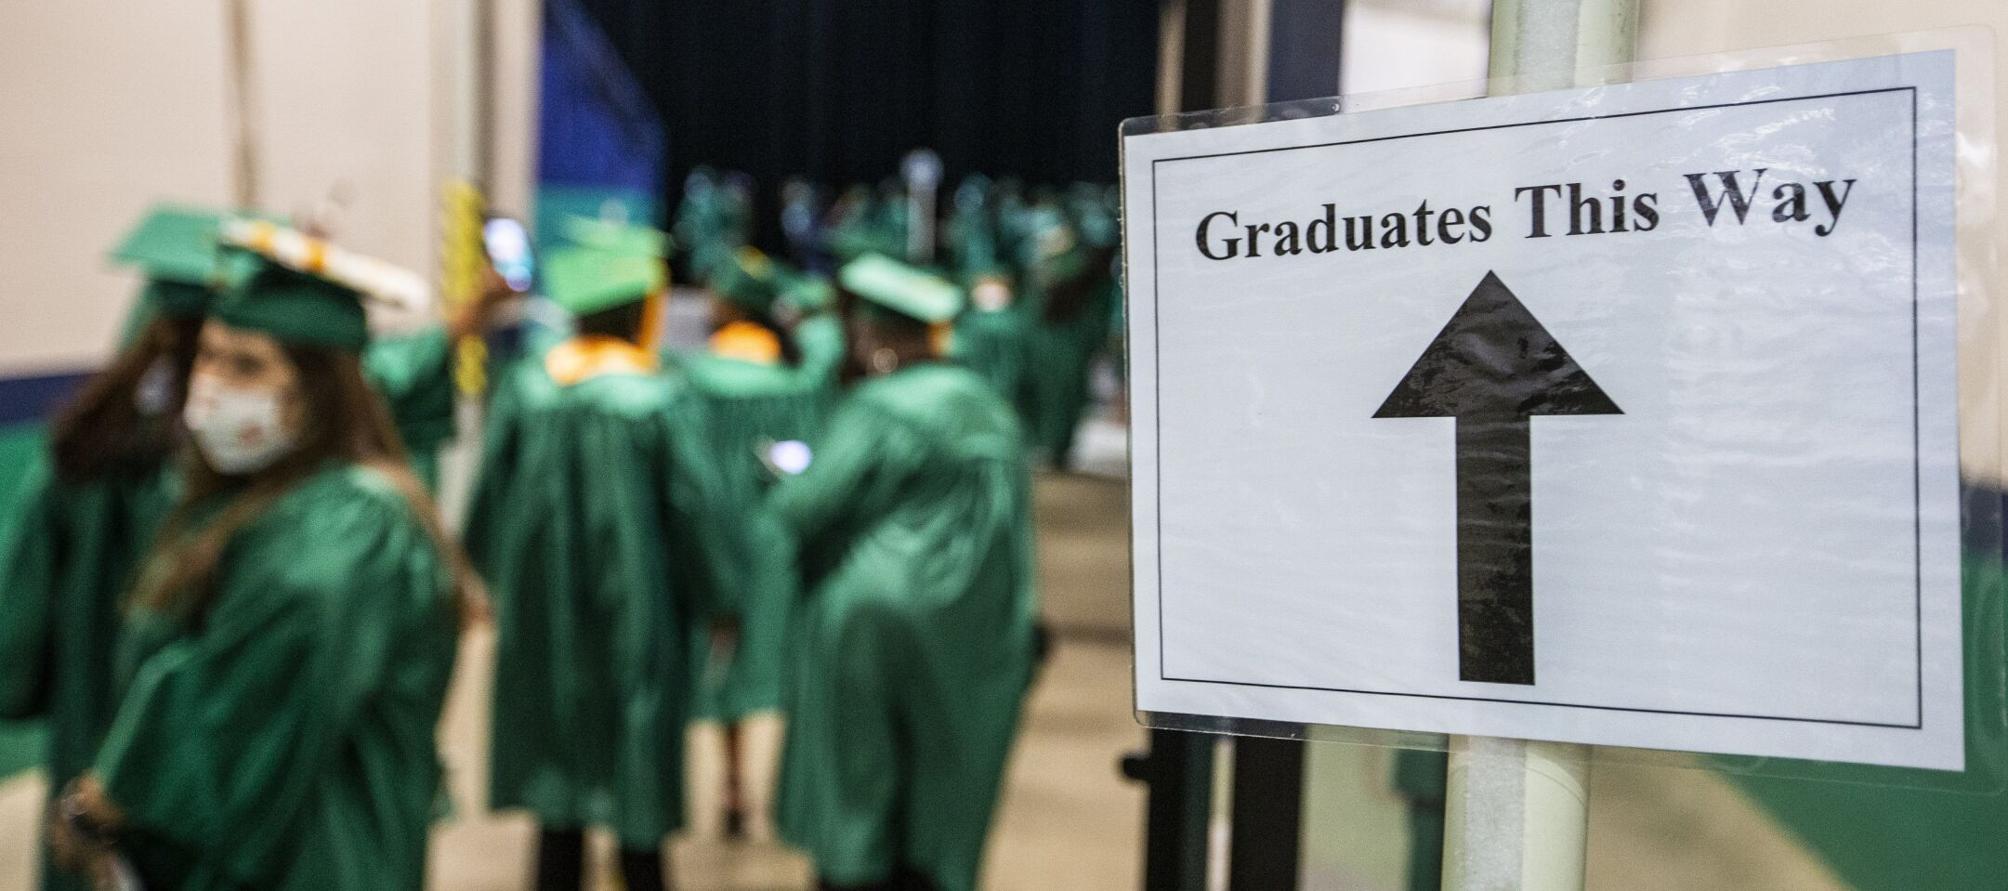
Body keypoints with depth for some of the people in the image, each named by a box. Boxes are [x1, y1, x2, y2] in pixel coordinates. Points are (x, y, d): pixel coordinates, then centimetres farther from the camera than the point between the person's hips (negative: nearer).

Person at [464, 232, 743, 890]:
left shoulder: (524, 384, -5)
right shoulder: (661, 399, -16)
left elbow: (491, 490, 3)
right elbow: (697, 508, -12)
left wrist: (503, 579, 18)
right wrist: (718, 596, 3)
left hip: (544, 610, 4)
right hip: (634, 609, -4)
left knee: (558, 791, 14)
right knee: (632, 784, 9)